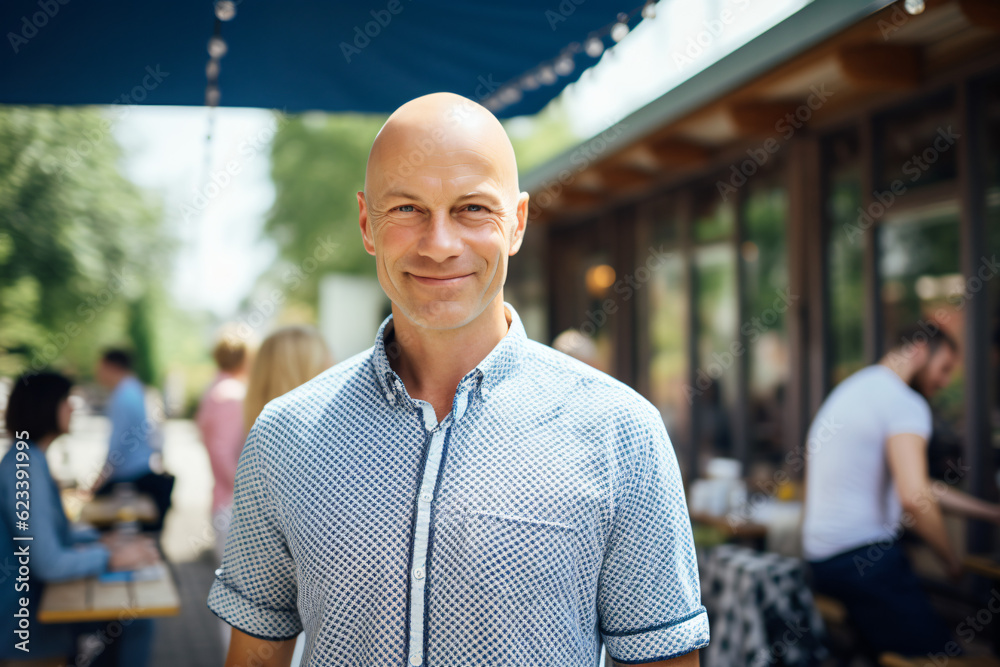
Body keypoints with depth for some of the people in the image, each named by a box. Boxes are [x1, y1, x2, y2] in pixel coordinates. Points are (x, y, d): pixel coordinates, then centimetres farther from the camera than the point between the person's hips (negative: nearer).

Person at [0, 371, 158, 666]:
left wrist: (100, 541, 5)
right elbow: (49, 564, -24)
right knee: (135, 624, -12)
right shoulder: (26, 467, -22)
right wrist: (113, 558, -12)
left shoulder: (33, 459, 9)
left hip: (37, 591, 10)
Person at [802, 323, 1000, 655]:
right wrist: (951, 558, -6)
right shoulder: (905, 402, -10)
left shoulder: (853, 389, 21)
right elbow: (914, 498, -24)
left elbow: (916, 485, 25)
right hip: (865, 559, -10)